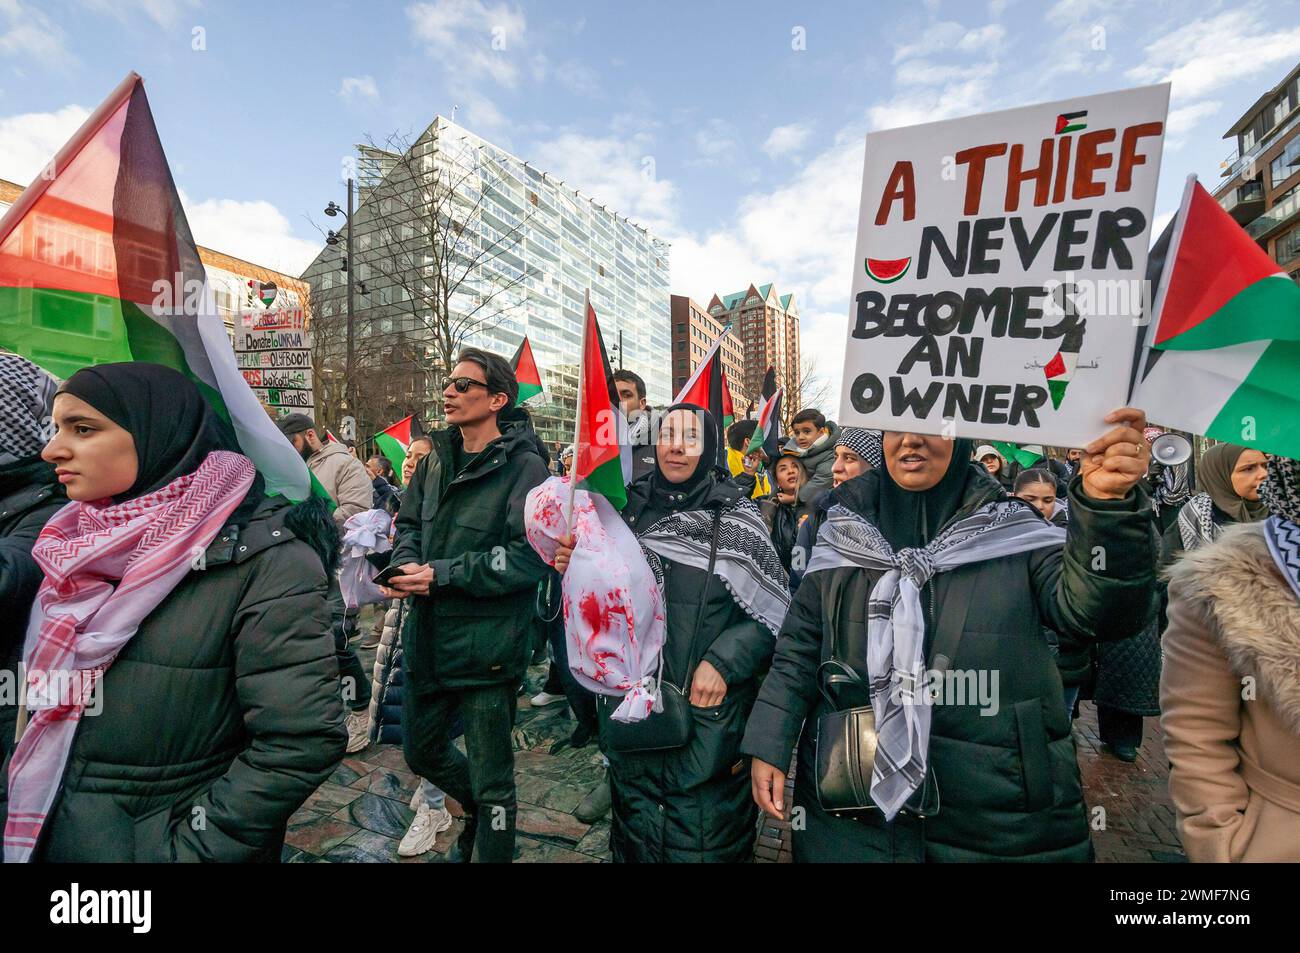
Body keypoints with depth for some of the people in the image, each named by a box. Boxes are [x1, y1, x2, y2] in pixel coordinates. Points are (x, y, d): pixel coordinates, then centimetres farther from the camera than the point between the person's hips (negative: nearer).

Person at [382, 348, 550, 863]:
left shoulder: (524, 468, -16)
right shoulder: (437, 458, 6)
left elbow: (531, 556, -23)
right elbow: (409, 522, 14)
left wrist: (442, 574, -22)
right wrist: (407, 563, -8)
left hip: (486, 646, -7)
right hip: (428, 640, 8)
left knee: (491, 781, 11)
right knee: (422, 752, 27)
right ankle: (480, 811, 54)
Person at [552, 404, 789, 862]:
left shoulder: (736, 516, -8)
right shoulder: (630, 506, 1)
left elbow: (774, 611, -7)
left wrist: (723, 661, -18)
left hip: (707, 709, -3)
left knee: (700, 841, 11)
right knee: (635, 836, 21)